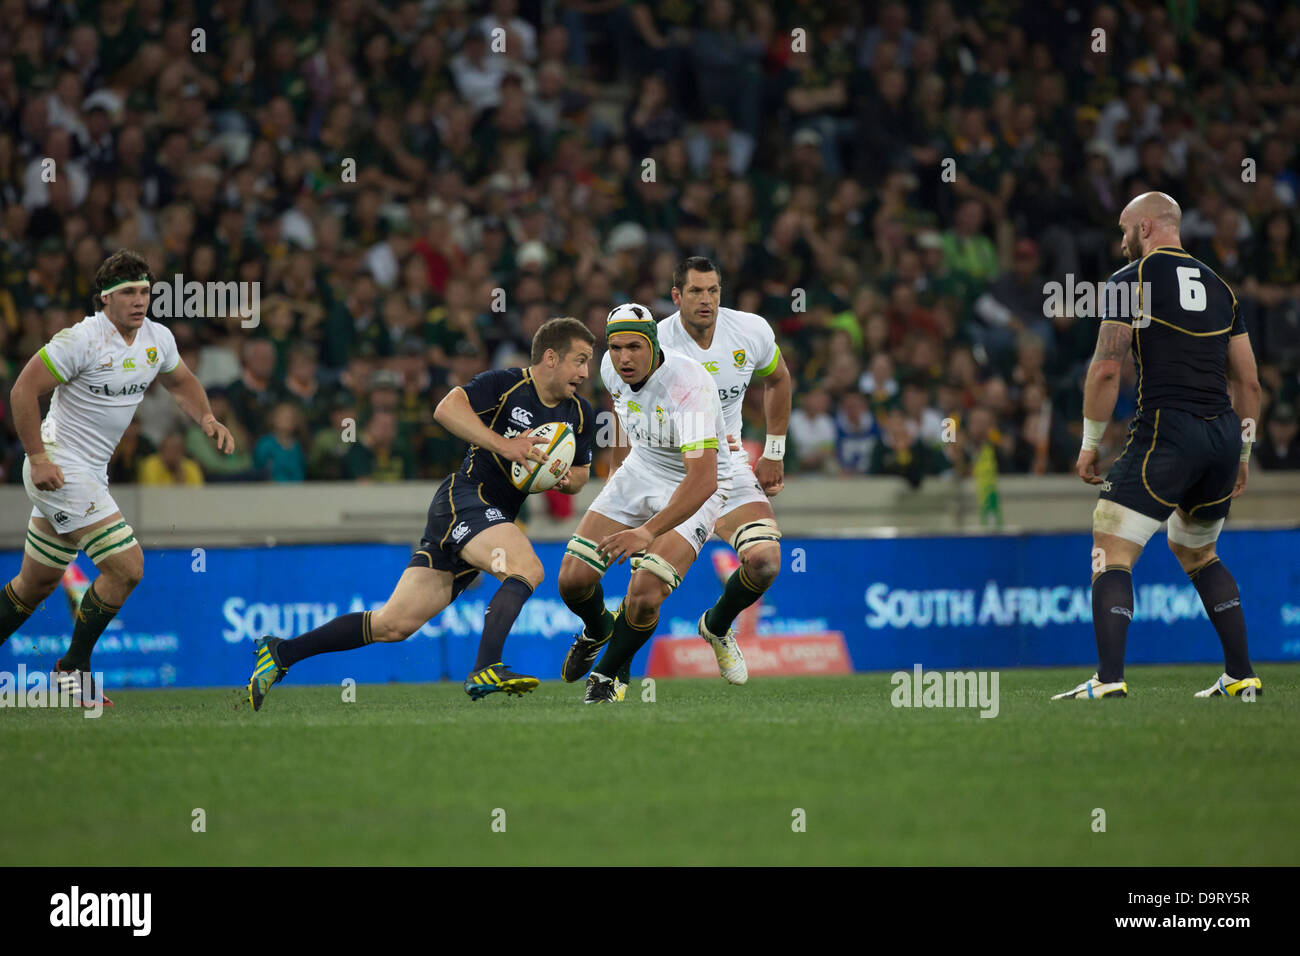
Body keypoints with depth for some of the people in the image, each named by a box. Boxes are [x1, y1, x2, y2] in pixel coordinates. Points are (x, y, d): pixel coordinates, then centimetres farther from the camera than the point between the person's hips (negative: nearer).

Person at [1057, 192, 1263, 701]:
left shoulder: (1130, 281, 0)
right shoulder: (1218, 287, 18)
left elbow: (1106, 369, -8)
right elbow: (1248, 381, 18)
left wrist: (1090, 443, 0)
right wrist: (1242, 454, 25)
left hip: (1167, 431, -7)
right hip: (1224, 432, 7)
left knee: (1112, 552, -6)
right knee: (1196, 551, 25)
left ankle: (1110, 677, -20)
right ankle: (1242, 675, 20)